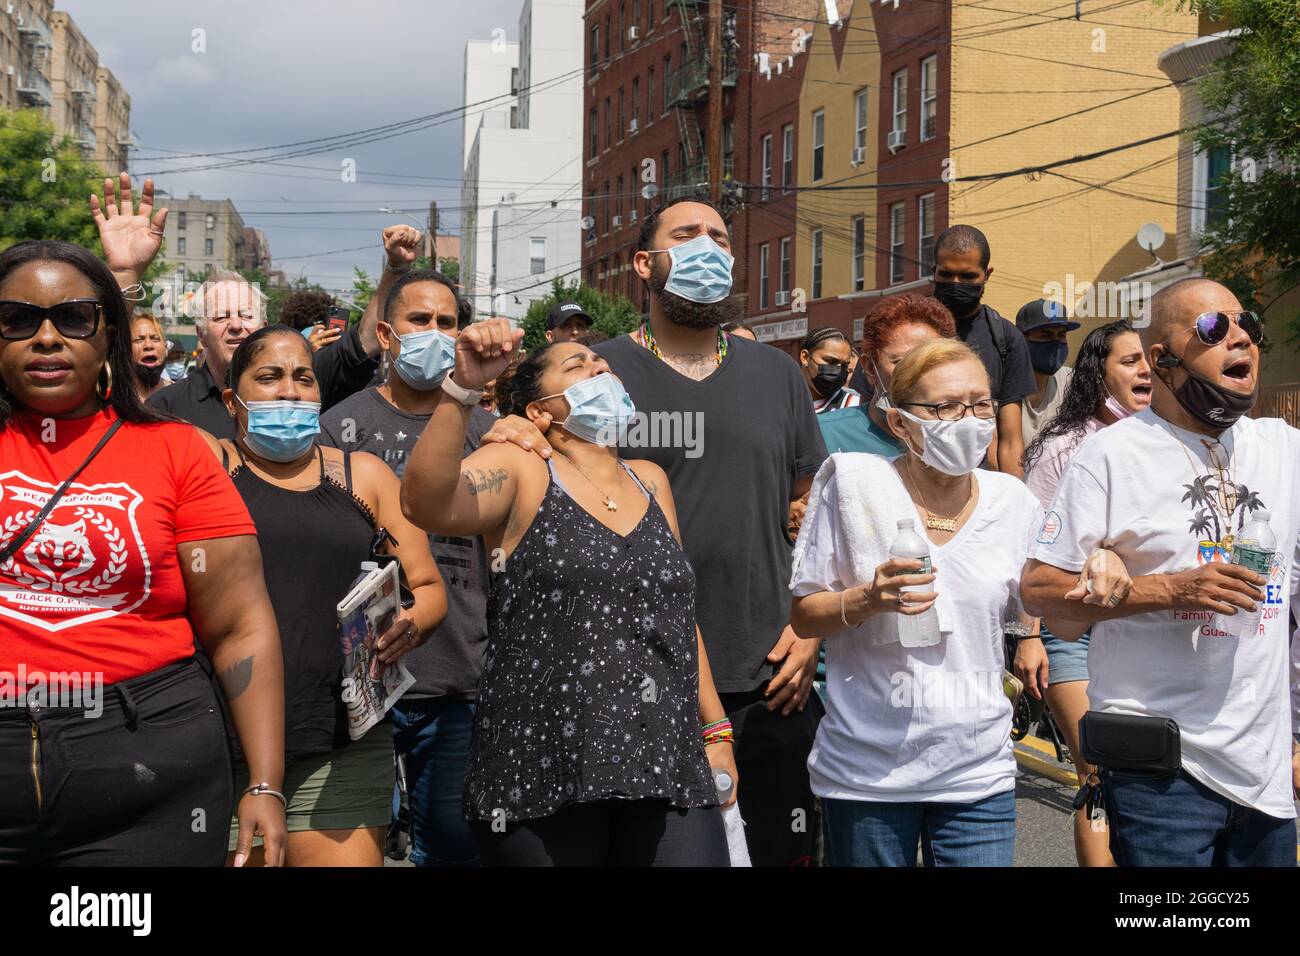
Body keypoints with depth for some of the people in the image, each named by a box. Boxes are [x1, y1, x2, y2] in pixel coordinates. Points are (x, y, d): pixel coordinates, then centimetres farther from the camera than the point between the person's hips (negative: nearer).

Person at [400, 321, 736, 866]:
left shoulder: (649, 481, 16)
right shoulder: (519, 472, 0)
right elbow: (424, 503, -20)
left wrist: (715, 732, 18)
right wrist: (464, 387, -29)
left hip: (667, 769, 4)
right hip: (542, 775, -4)